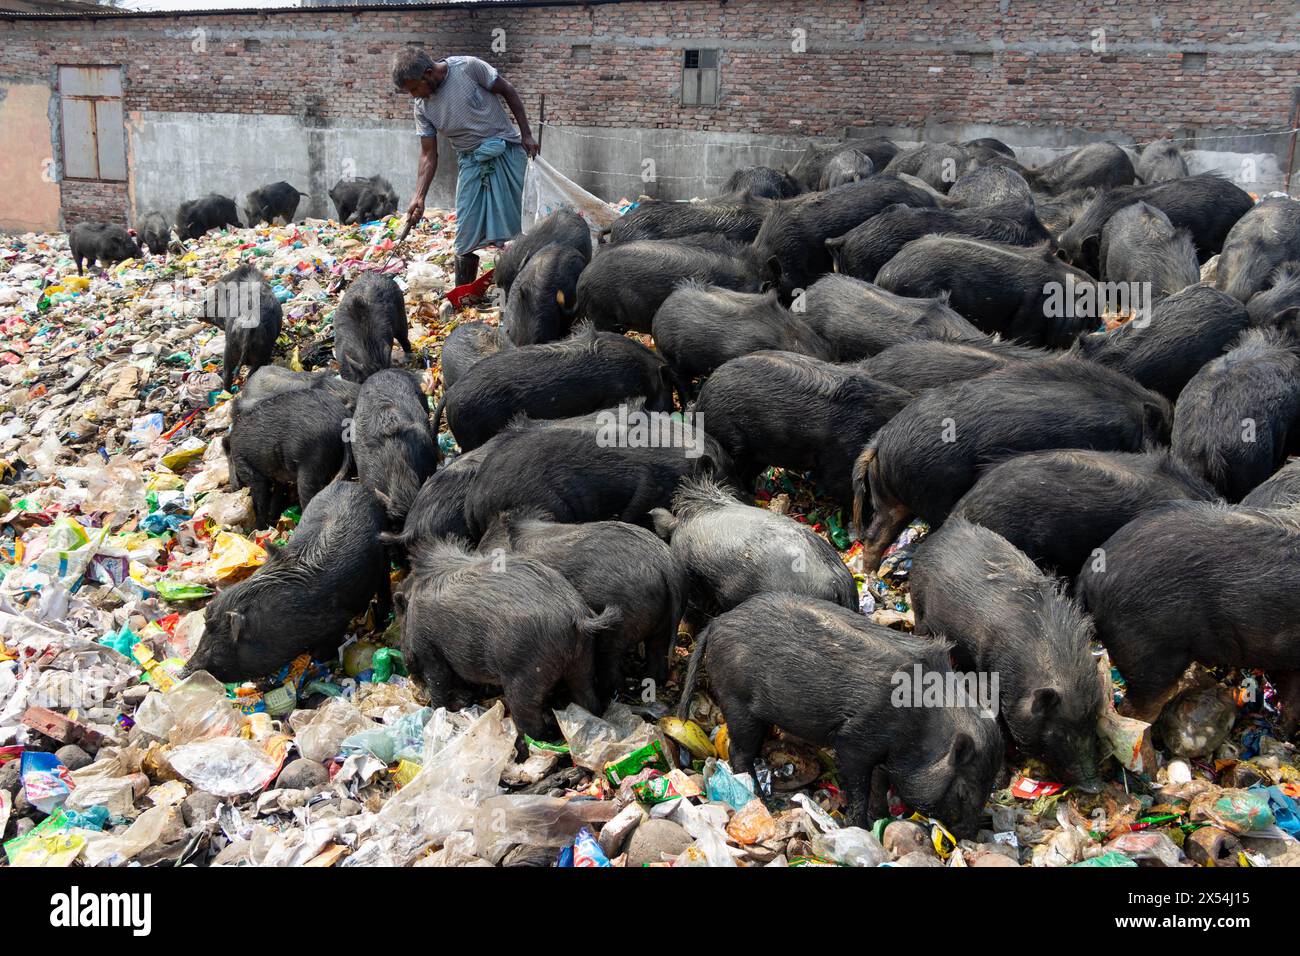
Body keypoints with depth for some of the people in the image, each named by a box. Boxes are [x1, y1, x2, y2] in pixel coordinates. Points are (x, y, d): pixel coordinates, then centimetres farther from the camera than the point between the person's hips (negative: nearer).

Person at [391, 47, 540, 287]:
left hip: (507, 152, -2)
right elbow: (428, 155, -1)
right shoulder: (422, 107, -4)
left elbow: (508, 92, -4)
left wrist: (526, 134, -6)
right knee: (467, 236, -3)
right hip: (472, 163, 2)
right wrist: (419, 198, -12)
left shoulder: (468, 67, -15)